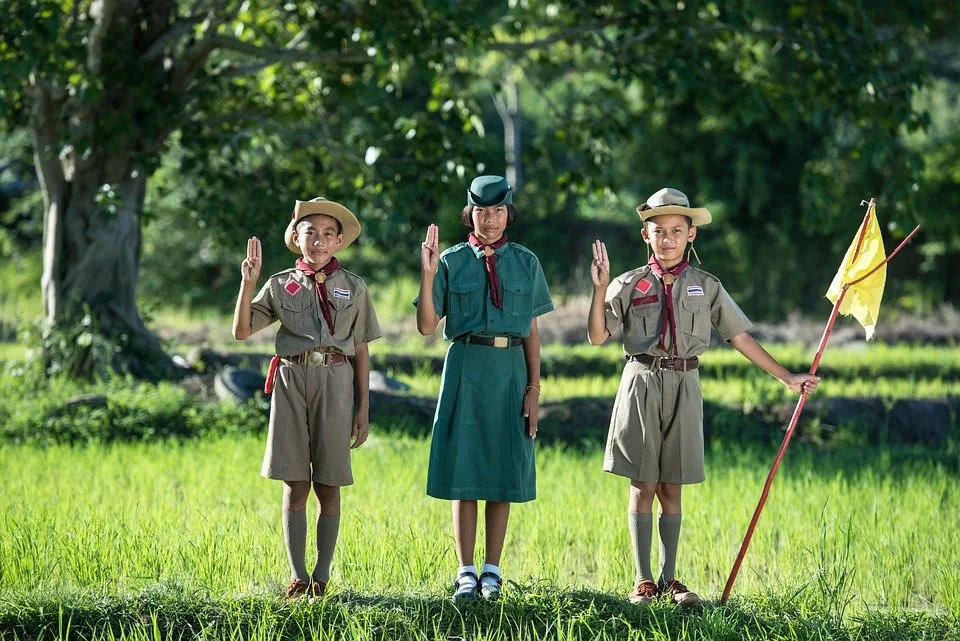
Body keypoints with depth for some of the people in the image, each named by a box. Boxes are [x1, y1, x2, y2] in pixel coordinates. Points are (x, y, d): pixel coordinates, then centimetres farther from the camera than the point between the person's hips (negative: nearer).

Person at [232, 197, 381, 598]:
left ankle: (322, 575, 8)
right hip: (292, 380, 0)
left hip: (335, 381, 0)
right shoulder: (281, 285, 8)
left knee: (327, 486, 2)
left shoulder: (353, 288, 8)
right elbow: (241, 331, 1)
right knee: (295, 485, 1)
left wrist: (363, 408, 5)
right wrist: (248, 282, -9)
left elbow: (360, 352, 9)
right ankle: (297, 576, 6)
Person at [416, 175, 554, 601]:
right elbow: (426, 326, -1)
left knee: (503, 471, 4)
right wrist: (428, 275, -13)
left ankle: (492, 571, 11)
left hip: (511, 368, 1)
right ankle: (466, 572, 5)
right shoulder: (452, 262, 3)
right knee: (463, 470, -1)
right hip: (466, 367, -1)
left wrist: (534, 388, 1)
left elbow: (532, 331, 8)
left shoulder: (526, 263, 8)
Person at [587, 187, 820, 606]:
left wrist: (786, 378, 7)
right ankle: (643, 580, 4)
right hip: (642, 384, -2)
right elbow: (597, 336, -3)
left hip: (684, 387, 2)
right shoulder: (630, 285, 2)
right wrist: (600, 288, -14)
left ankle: (669, 578, 12)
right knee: (643, 486, 0)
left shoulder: (706, 287, 6)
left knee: (671, 488, 6)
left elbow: (741, 338, 9)